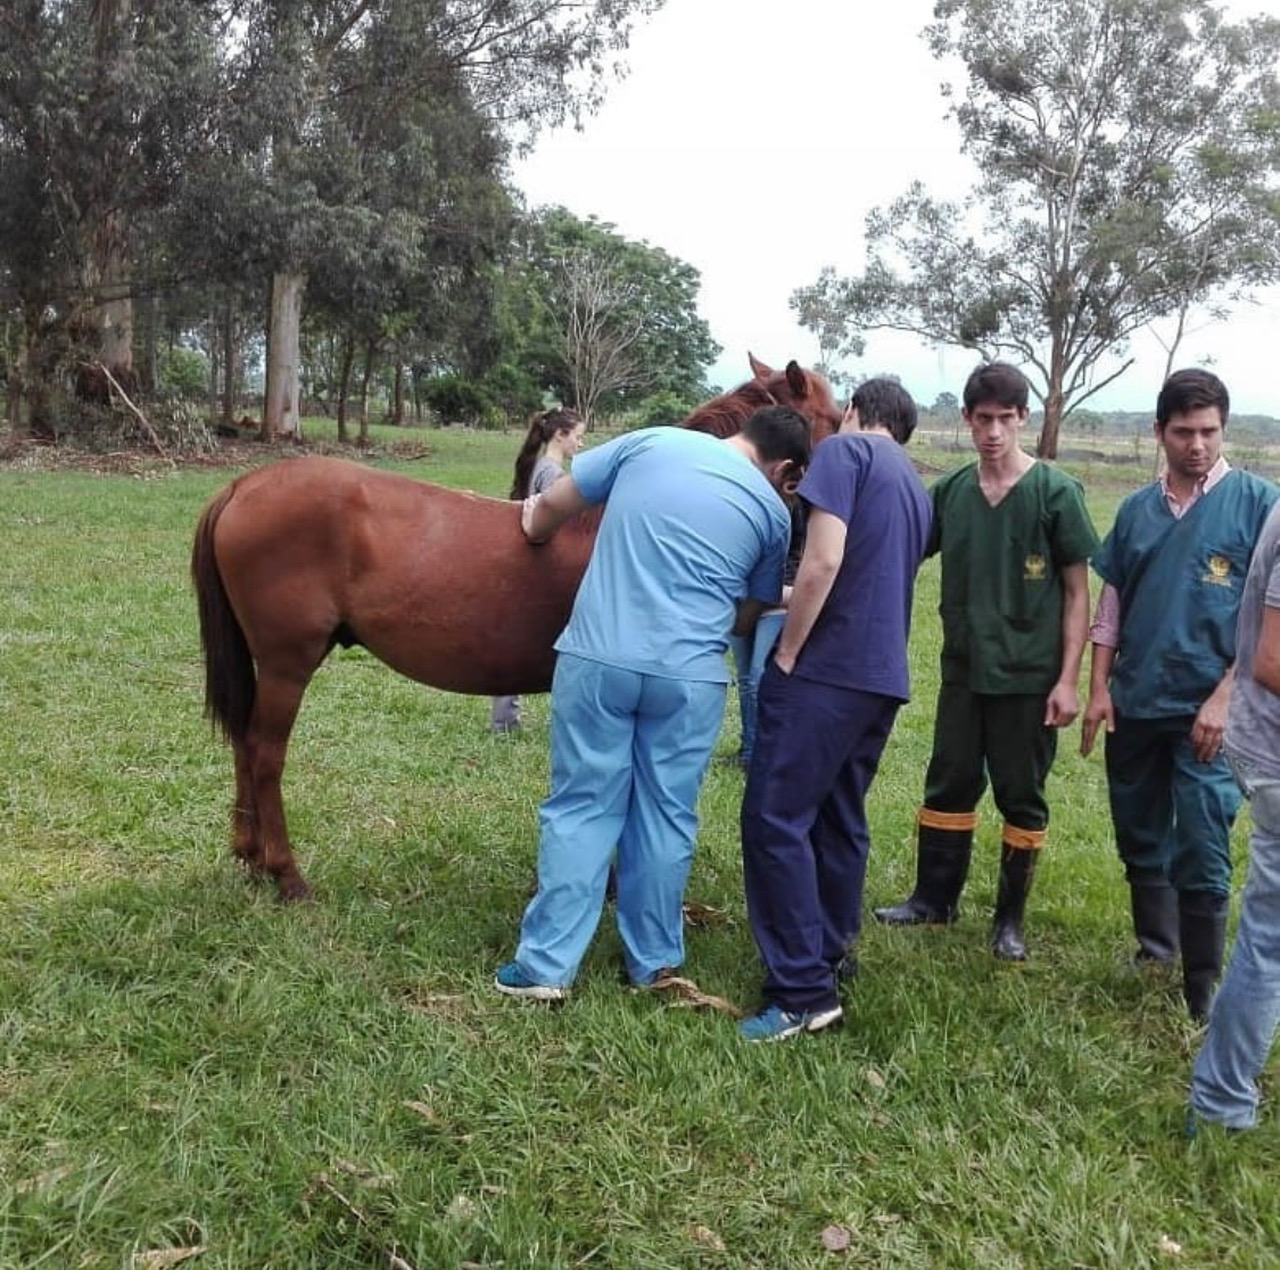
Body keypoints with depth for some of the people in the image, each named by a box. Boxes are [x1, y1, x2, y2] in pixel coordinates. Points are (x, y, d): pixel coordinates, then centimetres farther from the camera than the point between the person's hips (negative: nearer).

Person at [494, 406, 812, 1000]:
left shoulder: (650, 441, 7)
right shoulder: (772, 511, 6)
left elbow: (551, 506, 11)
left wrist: (534, 523, 33)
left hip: (596, 659, 1)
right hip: (690, 676, -1)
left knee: (580, 810, 8)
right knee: (666, 817, 12)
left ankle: (546, 964, 11)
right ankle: (653, 962, 22)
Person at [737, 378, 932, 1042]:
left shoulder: (844, 450, -3)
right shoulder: (916, 486, 21)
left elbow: (822, 563, -16)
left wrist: (786, 653, -9)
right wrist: (795, 601, 41)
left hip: (827, 669, -9)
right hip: (883, 675, 9)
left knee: (775, 818, -8)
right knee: (840, 819, 15)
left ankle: (805, 991, -8)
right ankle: (828, 956, 24)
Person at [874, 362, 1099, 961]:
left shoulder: (1055, 492, -7)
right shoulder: (950, 490, 2)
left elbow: (1077, 591, -5)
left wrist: (1068, 678, -10)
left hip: (1029, 676, -3)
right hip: (963, 670, 3)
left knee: (1022, 797, 7)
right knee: (949, 785, 12)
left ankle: (1011, 917, 21)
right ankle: (934, 897, 28)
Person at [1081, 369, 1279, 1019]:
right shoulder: (1137, 509, 7)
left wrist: (1224, 698, -13)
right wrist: (1099, 689, 5)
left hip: (1208, 713, -4)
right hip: (1134, 707, 4)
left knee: (1201, 859, -2)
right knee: (1139, 842, 16)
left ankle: (1202, 995, 11)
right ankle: (1153, 948, 35)